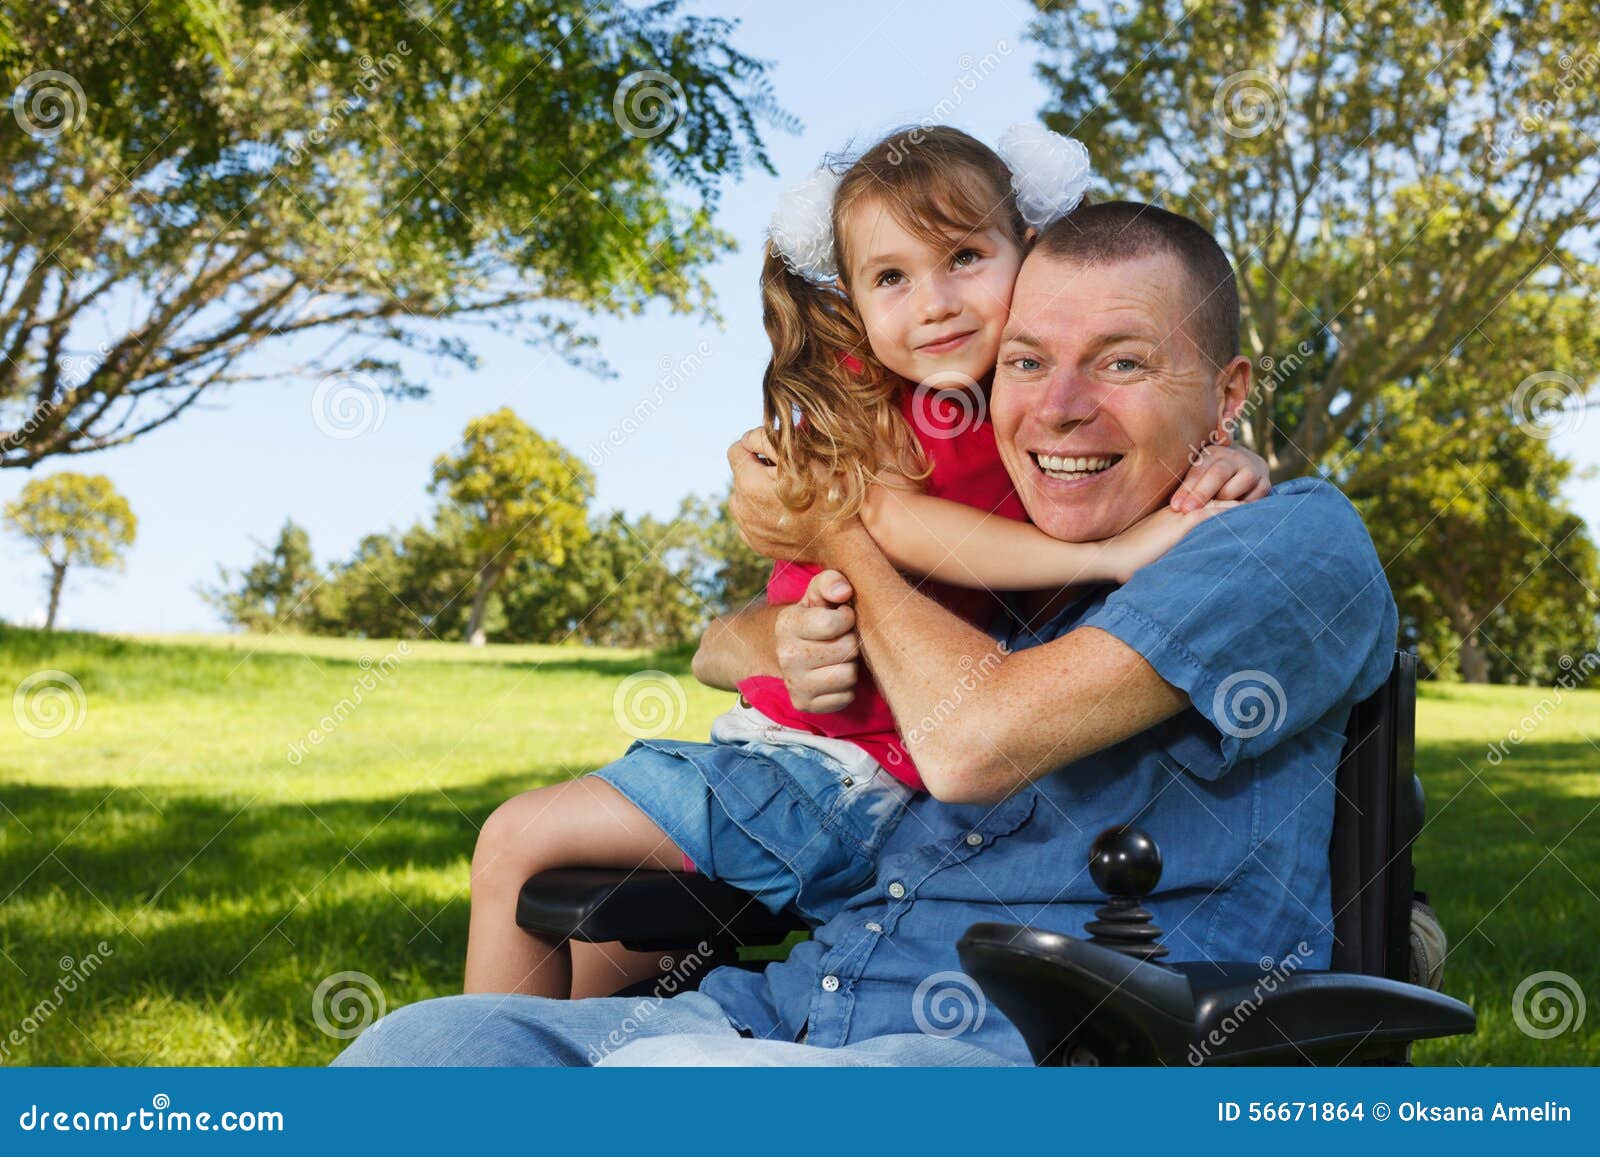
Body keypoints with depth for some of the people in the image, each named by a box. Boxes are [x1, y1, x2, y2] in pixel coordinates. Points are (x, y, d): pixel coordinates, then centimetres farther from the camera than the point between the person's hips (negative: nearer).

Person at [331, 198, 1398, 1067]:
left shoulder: (1300, 540, -2)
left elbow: (976, 741, -14)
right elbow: (727, 643, 33)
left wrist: (840, 532, 4)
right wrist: (789, 637, 6)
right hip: (797, 1009, 7)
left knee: (657, 1080, -34)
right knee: (424, 1041, -15)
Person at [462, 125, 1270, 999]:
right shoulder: (855, 401, 1)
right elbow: (892, 516, -16)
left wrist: (1230, 463, -20)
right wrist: (1106, 554, -26)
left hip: (847, 772, -4)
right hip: (774, 739, 4)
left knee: (518, 842, -6)